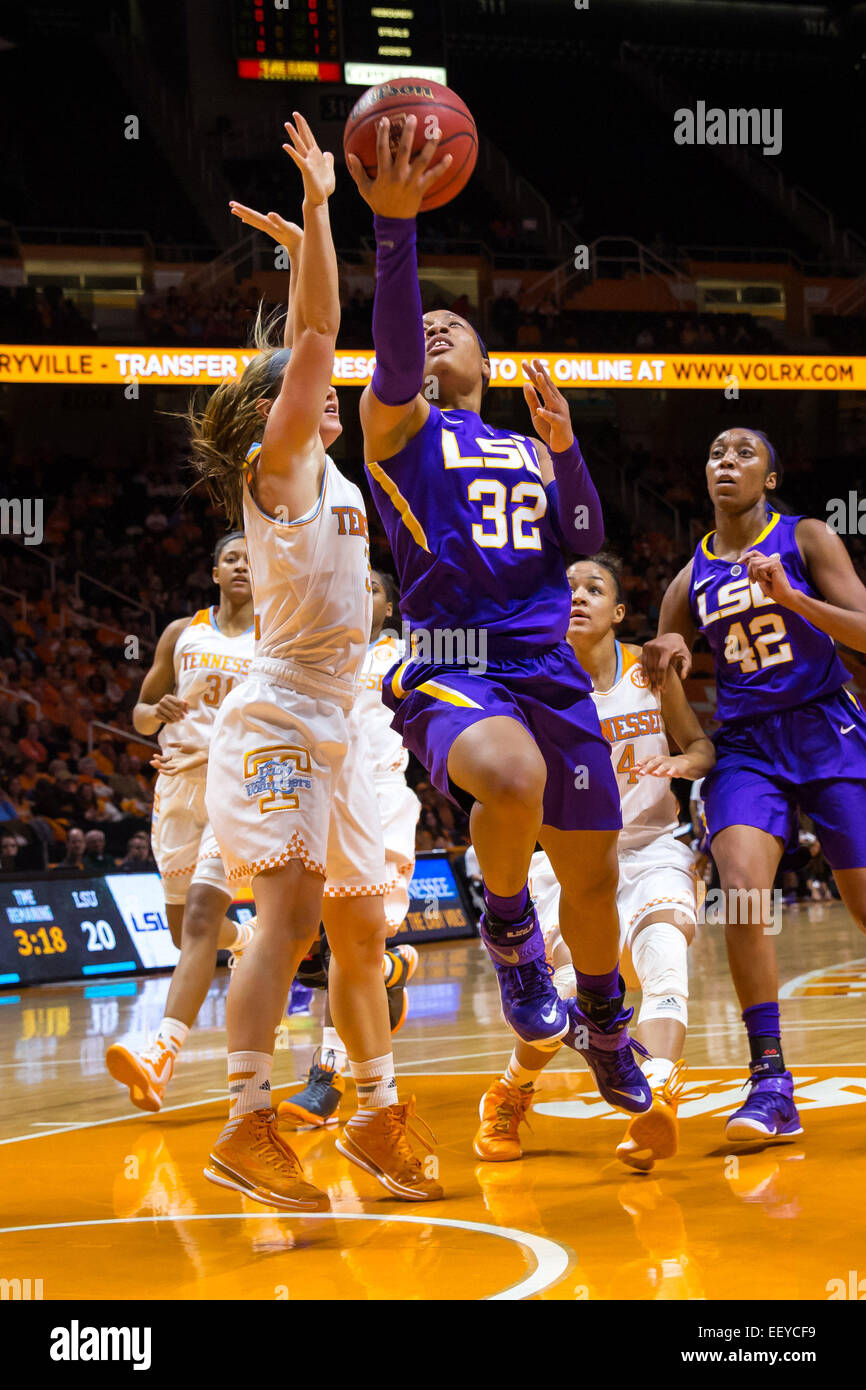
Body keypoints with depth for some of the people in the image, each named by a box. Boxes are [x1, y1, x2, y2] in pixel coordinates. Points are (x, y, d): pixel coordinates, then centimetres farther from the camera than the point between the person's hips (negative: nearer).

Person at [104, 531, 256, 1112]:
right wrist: (161, 710, -8)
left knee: (200, 916, -21)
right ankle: (250, 937, 49)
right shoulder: (181, 633, 11)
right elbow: (140, 716, 16)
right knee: (185, 926, 13)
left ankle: (162, 1055, -32)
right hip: (179, 785, 4)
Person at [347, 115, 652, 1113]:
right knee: (512, 779, -39)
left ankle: (604, 1030, 36)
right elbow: (391, 356, -16)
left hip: (549, 669, 5)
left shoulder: (531, 447, 22)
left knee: (590, 871, 9)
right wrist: (394, 227, -30)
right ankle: (509, 931, -9)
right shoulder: (398, 426, 6)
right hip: (449, 666, -5)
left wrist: (563, 447, -4)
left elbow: (587, 544, 11)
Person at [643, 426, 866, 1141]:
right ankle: (771, 1085, -20)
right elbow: (659, 683, 18)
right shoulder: (693, 578, 12)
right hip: (744, 746, 2)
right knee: (742, 889, -22)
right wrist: (667, 657, -5)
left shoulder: (806, 539, 2)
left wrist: (792, 597, -22)